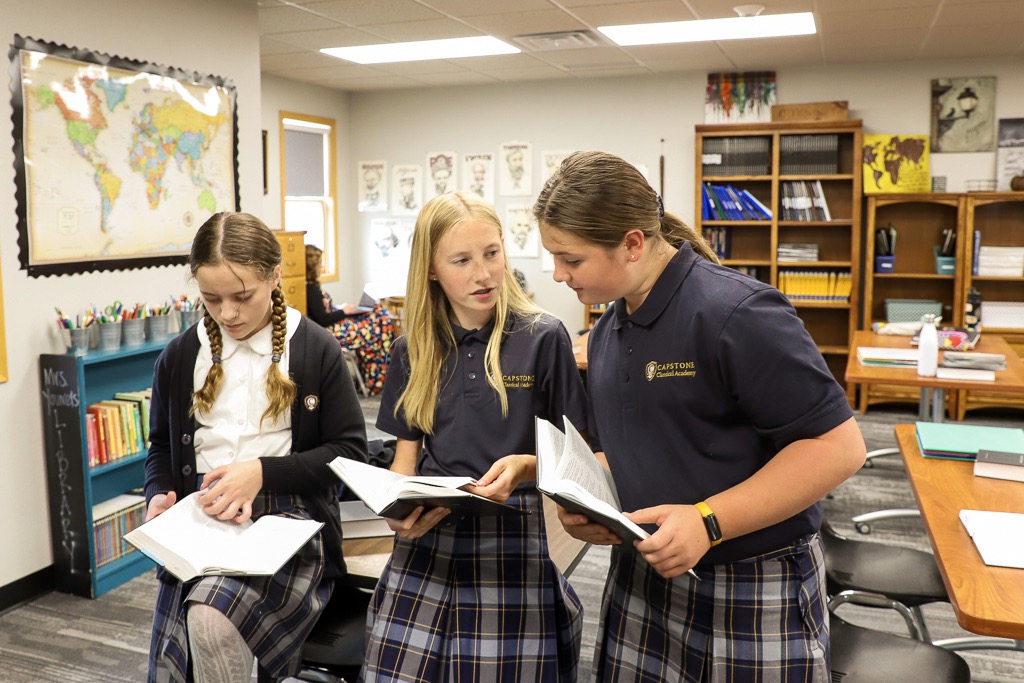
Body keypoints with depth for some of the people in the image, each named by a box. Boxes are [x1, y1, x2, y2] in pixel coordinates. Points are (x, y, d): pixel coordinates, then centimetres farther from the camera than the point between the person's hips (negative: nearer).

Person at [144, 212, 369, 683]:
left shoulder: (316, 350, -2)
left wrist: (262, 473, -14)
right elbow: (162, 446, 22)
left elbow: (349, 451, -2)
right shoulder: (179, 358, 10)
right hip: (199, 525, 4)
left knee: (210, 616, -30)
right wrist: (160, 495, 0)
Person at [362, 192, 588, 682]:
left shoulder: (543, 338, -4)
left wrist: (526, 466, -20)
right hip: (427, 540, 3)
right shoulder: (414, 350, 8)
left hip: (513, 536, -3)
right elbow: (406, 457, 13)